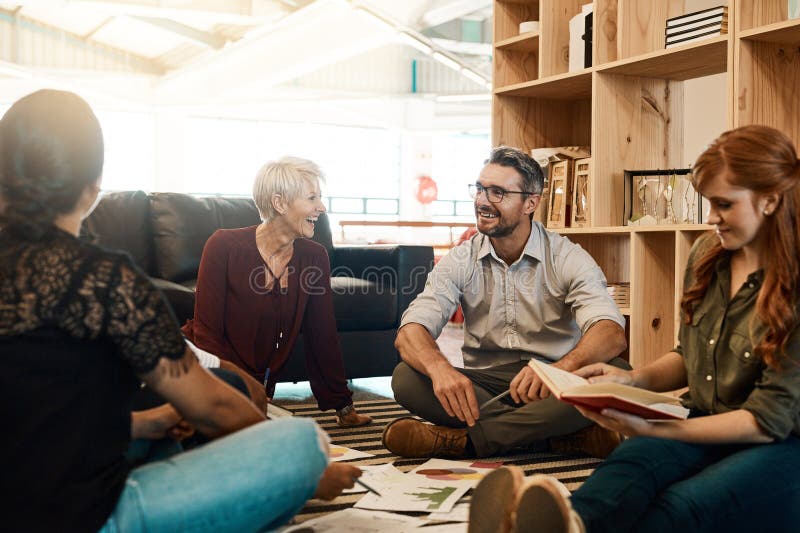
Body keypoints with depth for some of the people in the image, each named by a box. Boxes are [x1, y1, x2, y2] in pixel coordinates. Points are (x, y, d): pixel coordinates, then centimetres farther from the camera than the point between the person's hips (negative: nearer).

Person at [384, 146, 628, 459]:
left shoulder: (567, 258, -4)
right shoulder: (460, 261, 3)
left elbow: (612, 334, -20)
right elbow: (411, 331, -10)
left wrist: (560, 369, -43)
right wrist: (439, 368, -36)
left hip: (551, 388, -2)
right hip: (483, 386, 2)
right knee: (406, 378, -24)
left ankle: (458, 440, -31)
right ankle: (564, 436, -26)